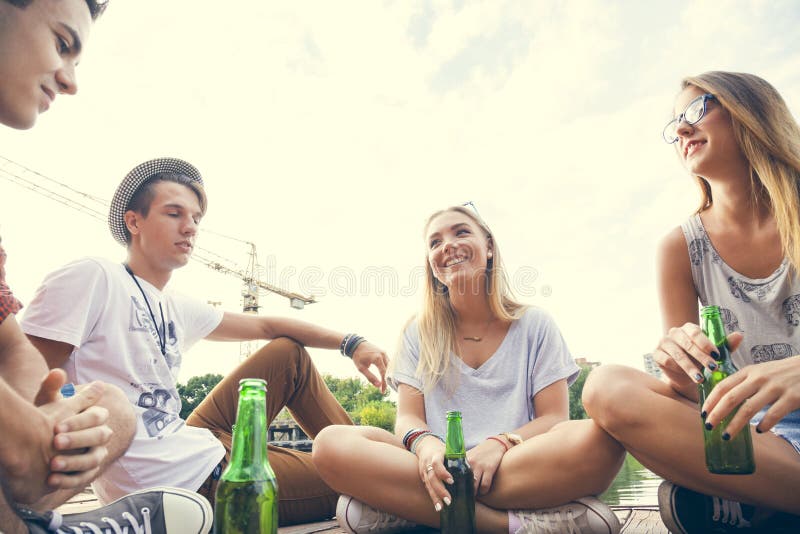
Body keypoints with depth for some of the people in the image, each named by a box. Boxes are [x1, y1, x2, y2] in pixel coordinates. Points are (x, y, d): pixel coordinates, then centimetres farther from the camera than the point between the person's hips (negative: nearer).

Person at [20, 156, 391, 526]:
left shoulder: (176, 309, 9)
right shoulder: (91, 279, -12)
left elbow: (266, 326, 15)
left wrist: (350, 343, 10)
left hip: (202, 447, 9)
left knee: (289, 352, 16)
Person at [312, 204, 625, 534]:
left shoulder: (534, 325, 10)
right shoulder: (419, 334, 13)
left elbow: (554, 419, 2)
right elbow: (408, 419, 3)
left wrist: (500, 444, -19)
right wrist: (424, 443, -22)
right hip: (438, 474, 1)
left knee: (599, 439, -32)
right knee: (333, 444, -27)